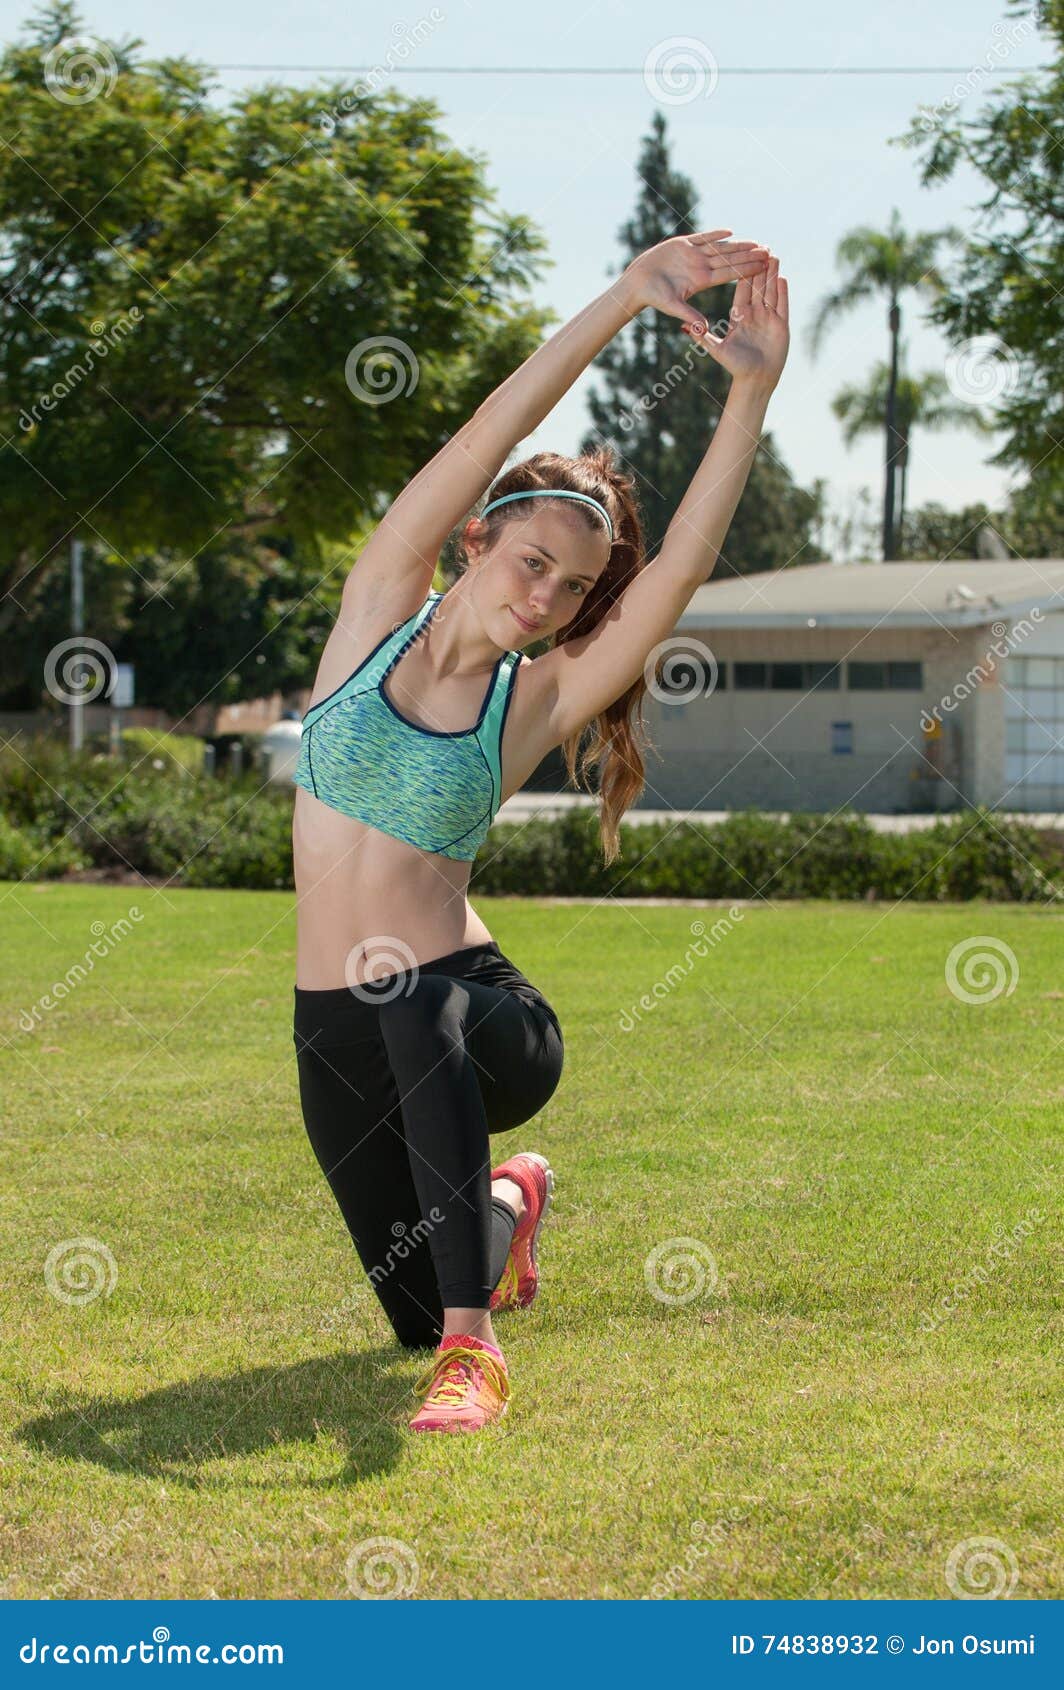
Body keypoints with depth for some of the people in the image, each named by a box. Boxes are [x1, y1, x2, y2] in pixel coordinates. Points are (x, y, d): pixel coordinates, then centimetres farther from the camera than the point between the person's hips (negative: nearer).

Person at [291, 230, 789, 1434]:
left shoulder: (542, 700, -2)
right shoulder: (381, 606, 0)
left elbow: (684, 564, -15)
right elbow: (493, 434, -12)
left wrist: (752, 391, -24)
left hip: (482, 1018, -2)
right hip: (337, 1037, 2)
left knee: (416, 1006, -40)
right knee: (419, 1314, 6)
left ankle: (472, 1345, -36)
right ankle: (509, 1201, 44)